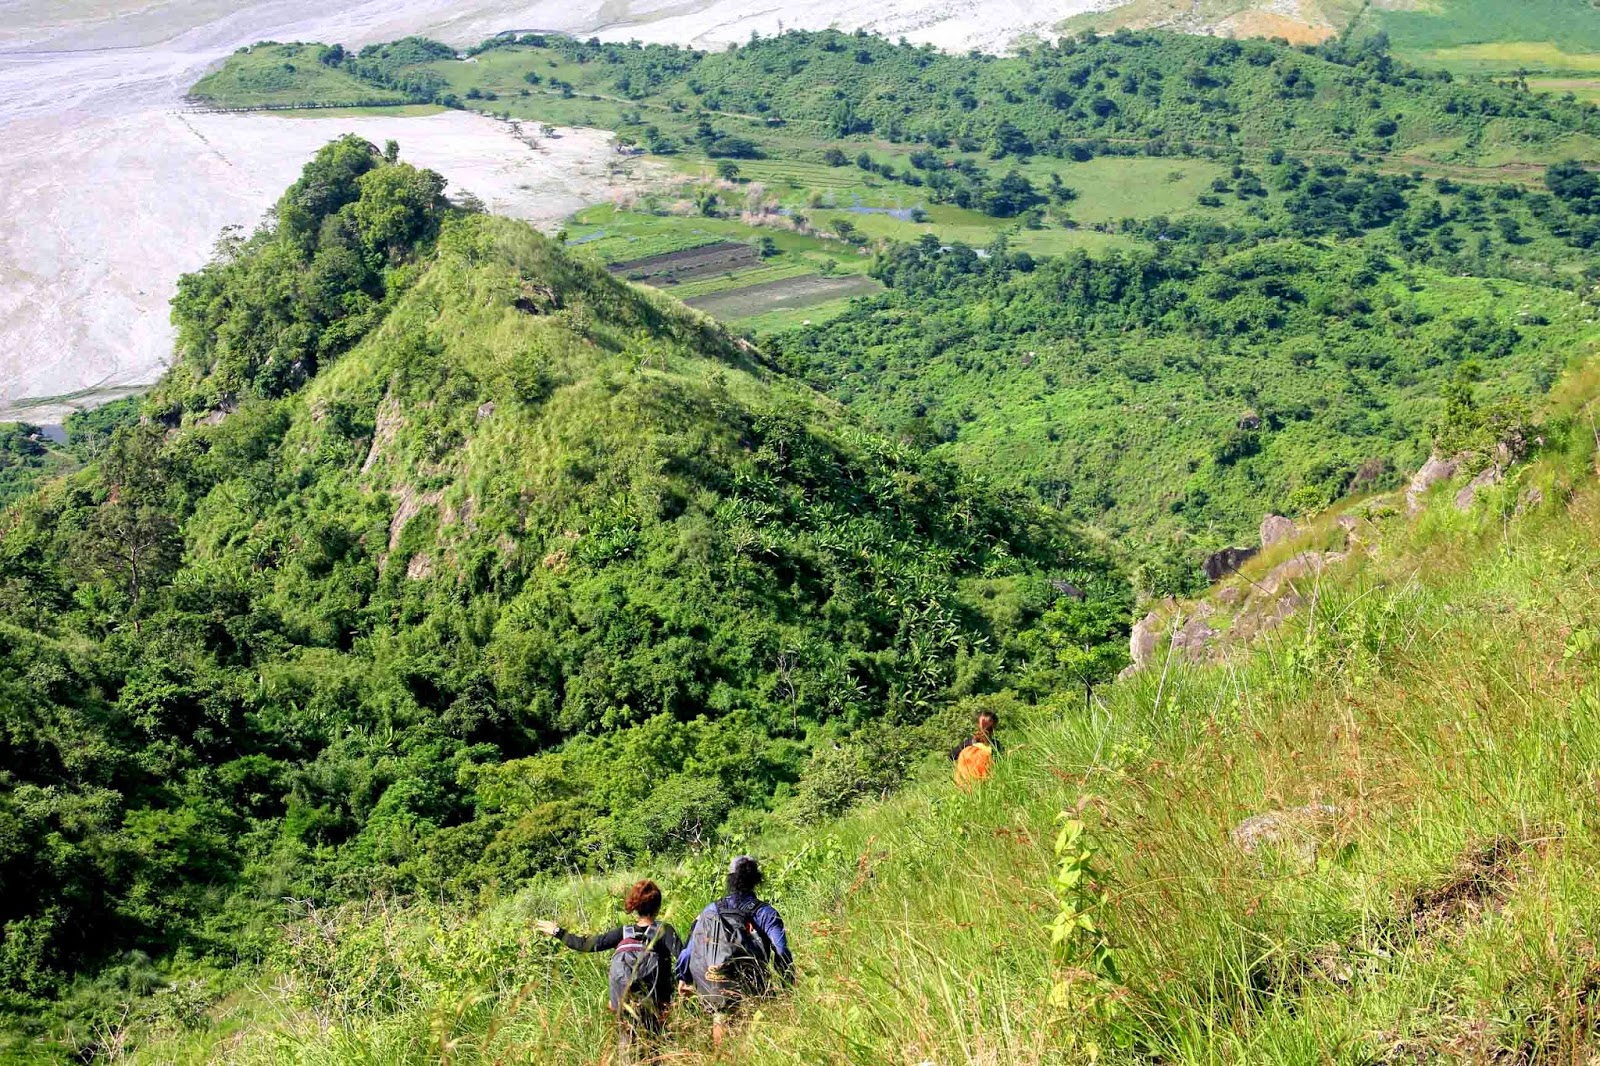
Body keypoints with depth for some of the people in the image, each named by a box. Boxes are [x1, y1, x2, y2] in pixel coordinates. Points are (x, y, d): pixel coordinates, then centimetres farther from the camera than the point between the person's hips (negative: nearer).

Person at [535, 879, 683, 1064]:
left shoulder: (624, 932, 1)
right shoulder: (664, 931, -7)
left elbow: (586, 944, 3)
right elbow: (683, 958, -24)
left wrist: (557, 932, 13)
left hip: (625, 1008, 3)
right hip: (654, 1007, -3)